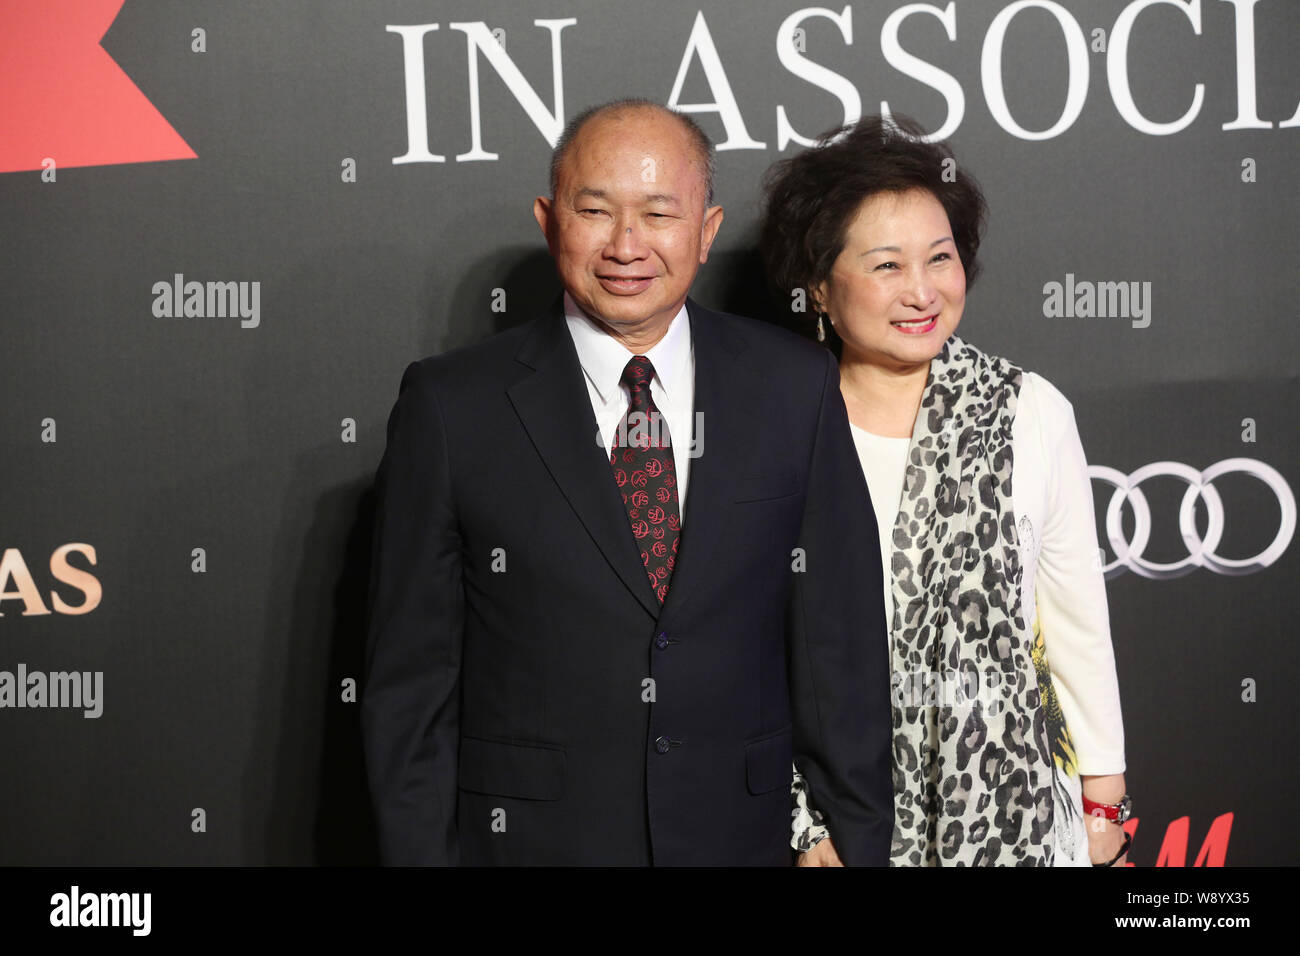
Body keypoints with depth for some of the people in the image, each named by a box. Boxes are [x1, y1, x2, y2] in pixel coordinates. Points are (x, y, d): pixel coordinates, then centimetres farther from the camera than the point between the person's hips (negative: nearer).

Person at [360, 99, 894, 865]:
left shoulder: (795, 388, -1)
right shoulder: (452, 406, -6)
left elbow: (839, 639, 1)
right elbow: (411, 677, -3)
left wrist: (859, 842, 0)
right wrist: (420, 851, -7)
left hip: (741, 831, 2)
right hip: (525, 832, -1)